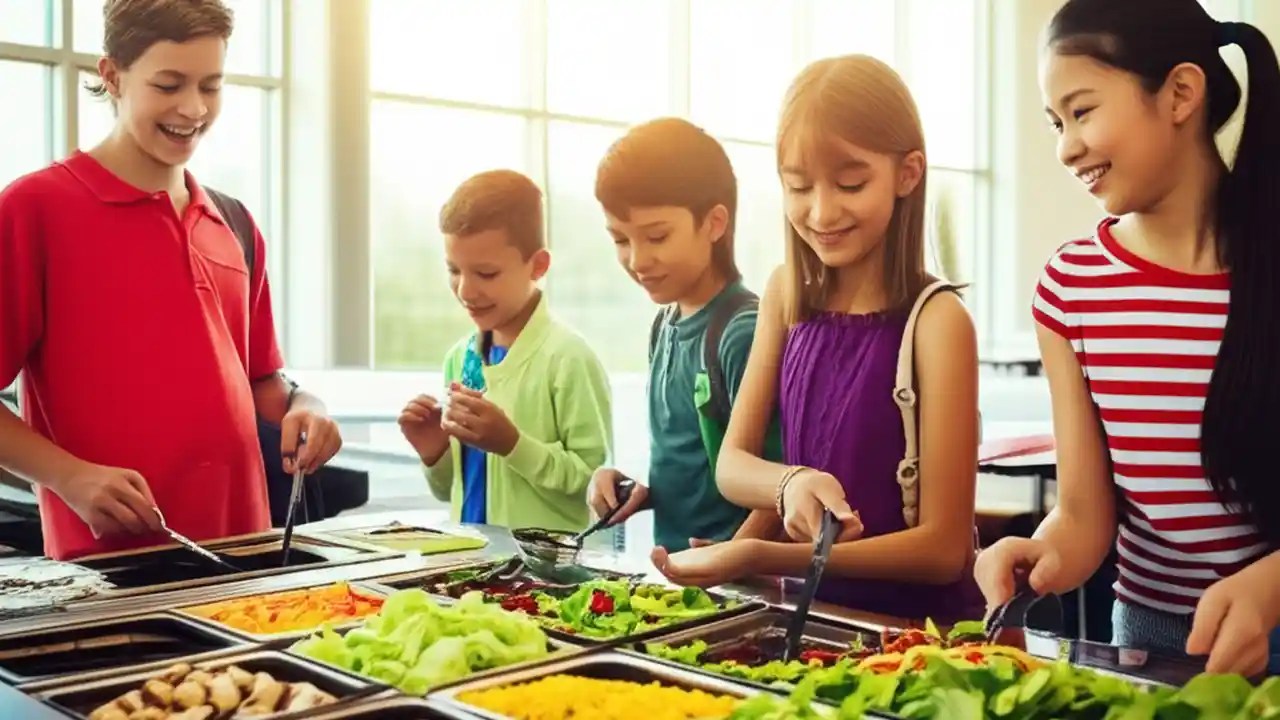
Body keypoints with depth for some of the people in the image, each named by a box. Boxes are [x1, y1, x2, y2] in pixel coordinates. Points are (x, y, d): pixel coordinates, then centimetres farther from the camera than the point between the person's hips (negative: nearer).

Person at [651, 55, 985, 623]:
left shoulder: (935, 318, -14)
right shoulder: (788, 292, 1)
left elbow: (945, 546, -14)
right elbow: (732, 464, 4)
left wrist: (761, 557, -21)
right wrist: (791, 483, -17)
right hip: (811, 611, 6)